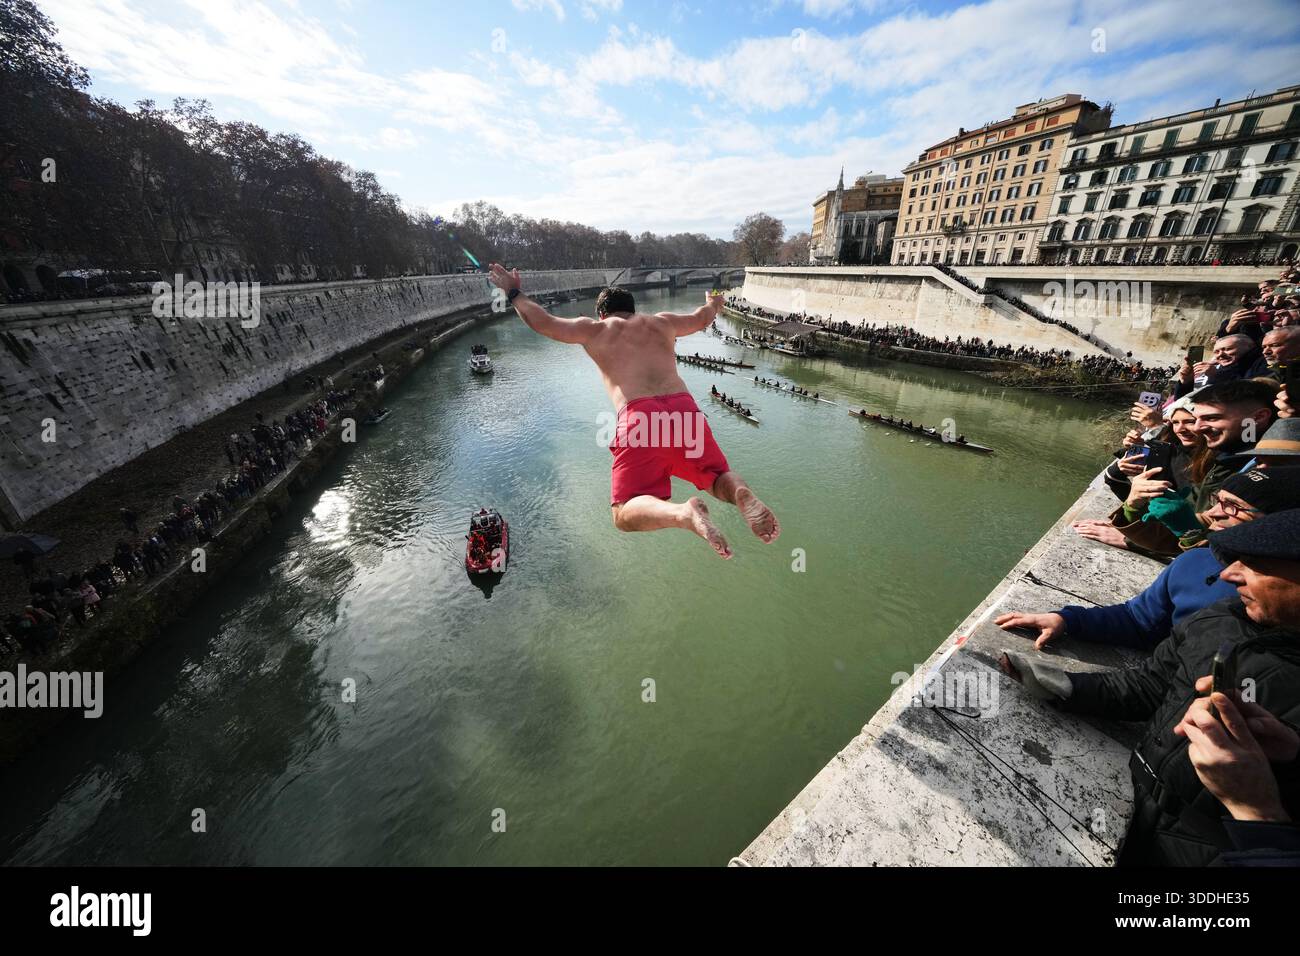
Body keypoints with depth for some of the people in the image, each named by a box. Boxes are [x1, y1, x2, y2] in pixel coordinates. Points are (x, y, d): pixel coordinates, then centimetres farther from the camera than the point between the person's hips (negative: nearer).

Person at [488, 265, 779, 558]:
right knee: (719, 478, 20)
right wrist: (713, 303, 73)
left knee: (625, 514, 1)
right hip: (684, 408, 3)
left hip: (638, 416, -3)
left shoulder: (593, 329, 23)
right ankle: (742, 493, -18)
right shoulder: (662, 321, 31)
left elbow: (543, 322, 31)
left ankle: (683, 512, -32)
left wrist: (514, 292, 49)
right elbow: (701, 318, 49)